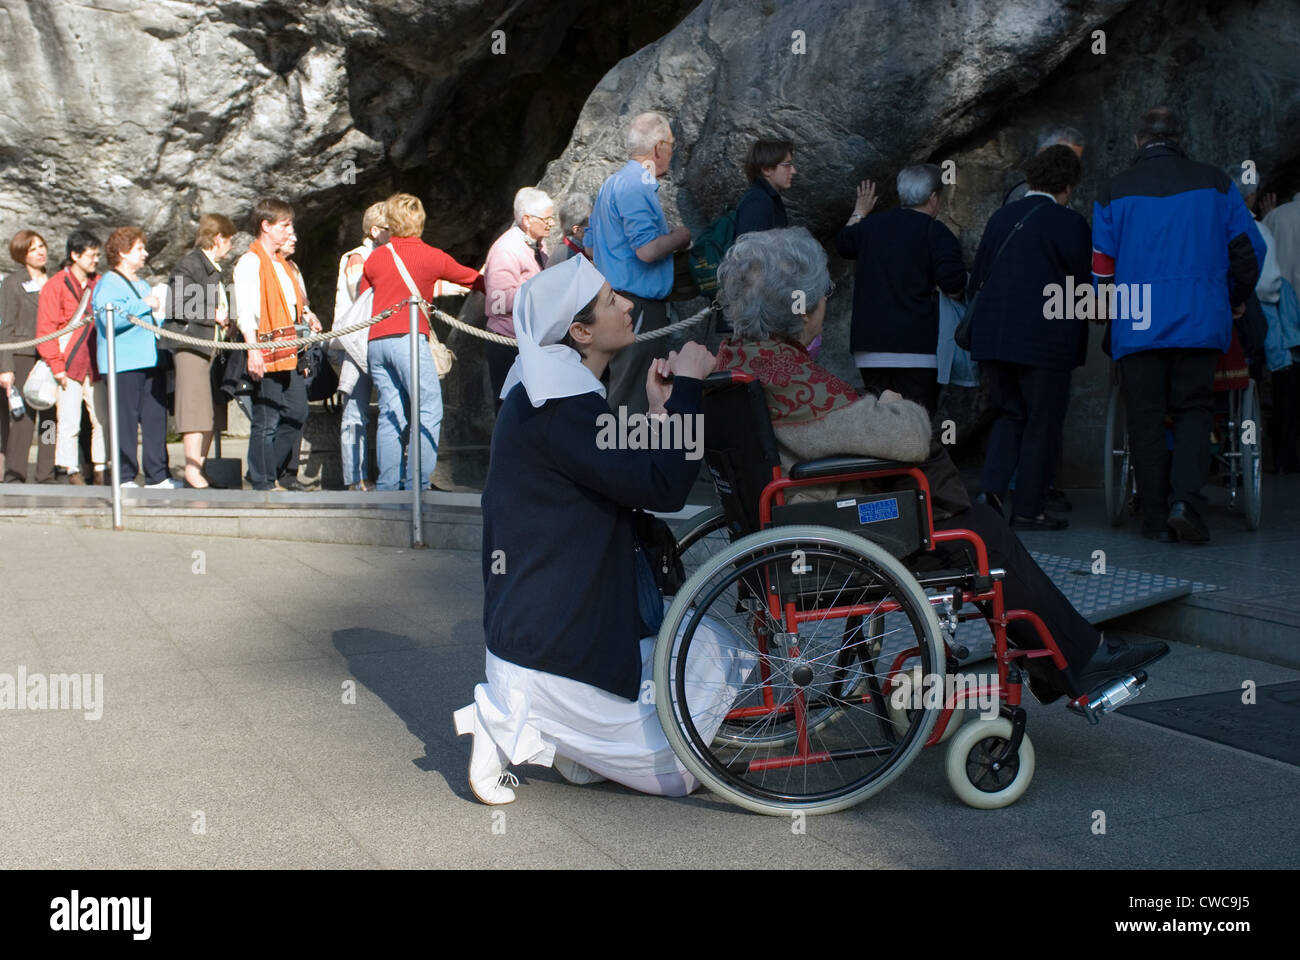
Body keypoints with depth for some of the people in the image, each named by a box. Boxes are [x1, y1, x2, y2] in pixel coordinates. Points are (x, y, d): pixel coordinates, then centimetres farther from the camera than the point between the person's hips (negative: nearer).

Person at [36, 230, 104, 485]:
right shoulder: (55, 285, -1)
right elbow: (45, 330, -3)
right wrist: (56, 366, -9)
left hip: (95, 366, 4)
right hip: (69, 367, -4)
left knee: (103, 419, 0)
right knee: (69, 423, -2)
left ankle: (101, 469, 7)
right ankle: (70, 470, 6)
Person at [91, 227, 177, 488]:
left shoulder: (142, 285, 26)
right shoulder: (108, 284, -4)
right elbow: (111, 318, -21)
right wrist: (145, 305, -17)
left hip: (150, 361, 8)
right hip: (123, 364, -8)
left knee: (155, 418, 5)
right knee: (126, 421, -7)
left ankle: (157, 475, 8)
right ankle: (125, 477, -3)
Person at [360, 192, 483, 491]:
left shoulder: (374, 258, 13)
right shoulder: (431, 256, 3)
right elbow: (472, 279, 15)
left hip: (376, 341, 5)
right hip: (409, 338, -5)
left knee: (390, 414, 7)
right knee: (428, 410, -2)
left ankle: (387, 487, 5)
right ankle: (416, 486, -9)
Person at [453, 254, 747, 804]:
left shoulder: (554, 392, 12)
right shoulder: (558, 408, -22)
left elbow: (627, 481, 13)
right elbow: (663, 488, -25)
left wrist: (656, 413, 0)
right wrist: (686, 387, -16)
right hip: (550, 648, -10)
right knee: (673, 767, 1)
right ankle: (508, 725, -1)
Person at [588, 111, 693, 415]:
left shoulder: (612, 183, 17)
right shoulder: (637, 185, -15)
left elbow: (593, 247, 23)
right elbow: (647, 250, -23)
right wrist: (679, 238, -5)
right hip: (639, 307, -11)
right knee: (633, 403, -8)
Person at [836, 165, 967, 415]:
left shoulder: (871, 225, 11)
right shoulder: (937, 233, -6)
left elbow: (843, 244, 32)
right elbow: (953, 285, -17)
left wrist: (859, 212, 47)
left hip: (869, 346, 5)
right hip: (916, 348, -5)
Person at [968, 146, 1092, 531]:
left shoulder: (1000, 218, 9)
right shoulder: (1069, 223, -8)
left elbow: (976, 278, 13)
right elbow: (1086, 283, -6)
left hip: (993, 336, 6)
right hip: (1044, 339, -5)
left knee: (1009, 415, 17)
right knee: (1042, 423, 4)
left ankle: (989, 490, 2)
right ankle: (1028, 509, 7)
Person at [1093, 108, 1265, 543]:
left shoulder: (1113, 191, 4)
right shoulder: (1214, 182, 5)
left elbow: (1102, 266, 6)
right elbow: (1249, 248, 7)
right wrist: (1237, 299, 22)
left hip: (1136, 325, 0)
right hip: (1200, 320, 0)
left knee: (1146, 418, 5)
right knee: (1194, 408, 8)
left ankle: (1156, 517, 6)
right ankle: (1184, 498, -12)